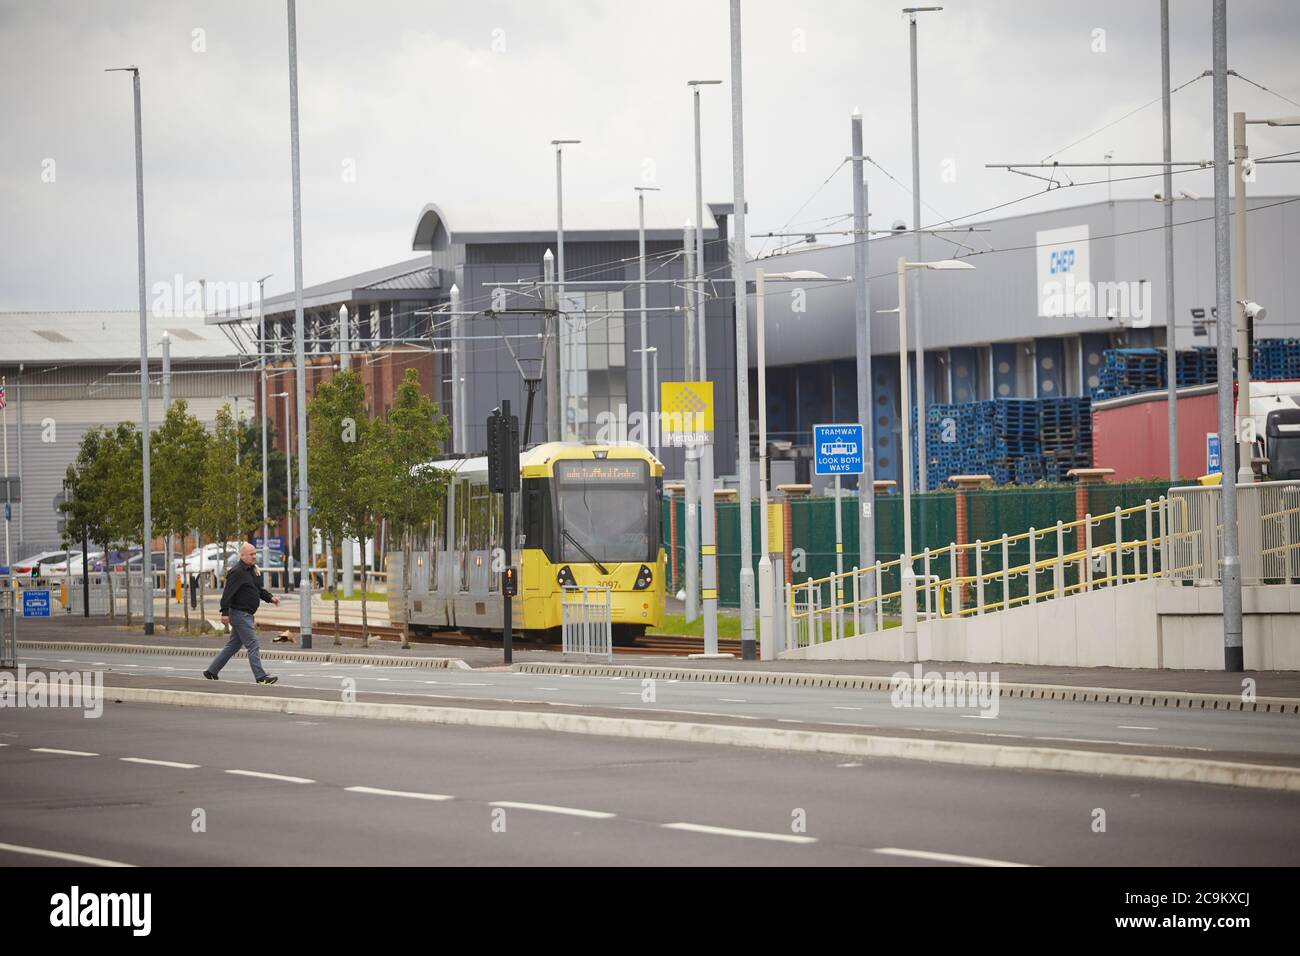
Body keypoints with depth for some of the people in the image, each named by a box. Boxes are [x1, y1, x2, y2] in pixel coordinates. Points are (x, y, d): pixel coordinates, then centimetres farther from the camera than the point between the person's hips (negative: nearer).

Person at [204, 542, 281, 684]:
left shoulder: (253, 571, 15)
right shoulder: (237, 572, -15)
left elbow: (259, 589, 24)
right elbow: (227, 593, -19)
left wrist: (270, 597, 6)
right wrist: (225, 613, -24)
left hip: (246, 614, 10)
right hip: (239, 614, -10)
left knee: (233, 646, 16)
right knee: (252, 644, -11)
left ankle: (211, 671, 23)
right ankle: (260, 676, -12)